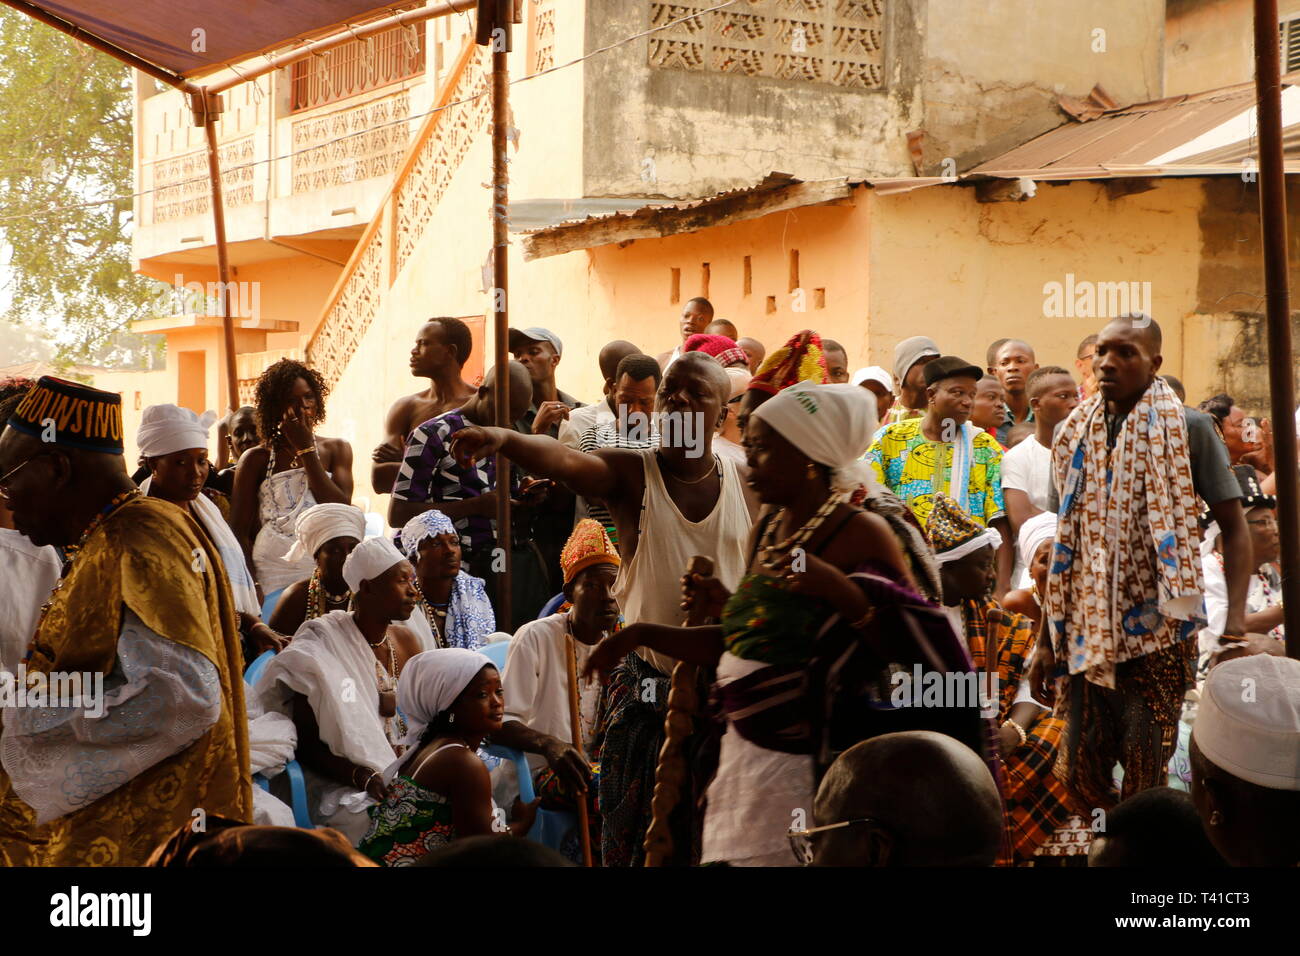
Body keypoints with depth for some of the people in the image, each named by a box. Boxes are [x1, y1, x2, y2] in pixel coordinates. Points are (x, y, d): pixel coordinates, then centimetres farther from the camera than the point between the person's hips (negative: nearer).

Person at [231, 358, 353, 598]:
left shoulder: (336, 450, 12)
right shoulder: (257, 459, 5)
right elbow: (239, 532, 2)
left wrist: (306, 449, -1)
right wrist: (252, 587, -12)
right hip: (274, 579, -2)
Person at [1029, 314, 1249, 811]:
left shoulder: (1188, 428, -3)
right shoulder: (1075, 433, 10)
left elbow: (1234, 528, -3)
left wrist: (1235, 622, -15)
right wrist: (1046, 641, 12)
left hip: (1158, 629, -4)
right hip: (1088, 630, 4)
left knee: (1147, 777, -4)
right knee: (1080, 771, 4)